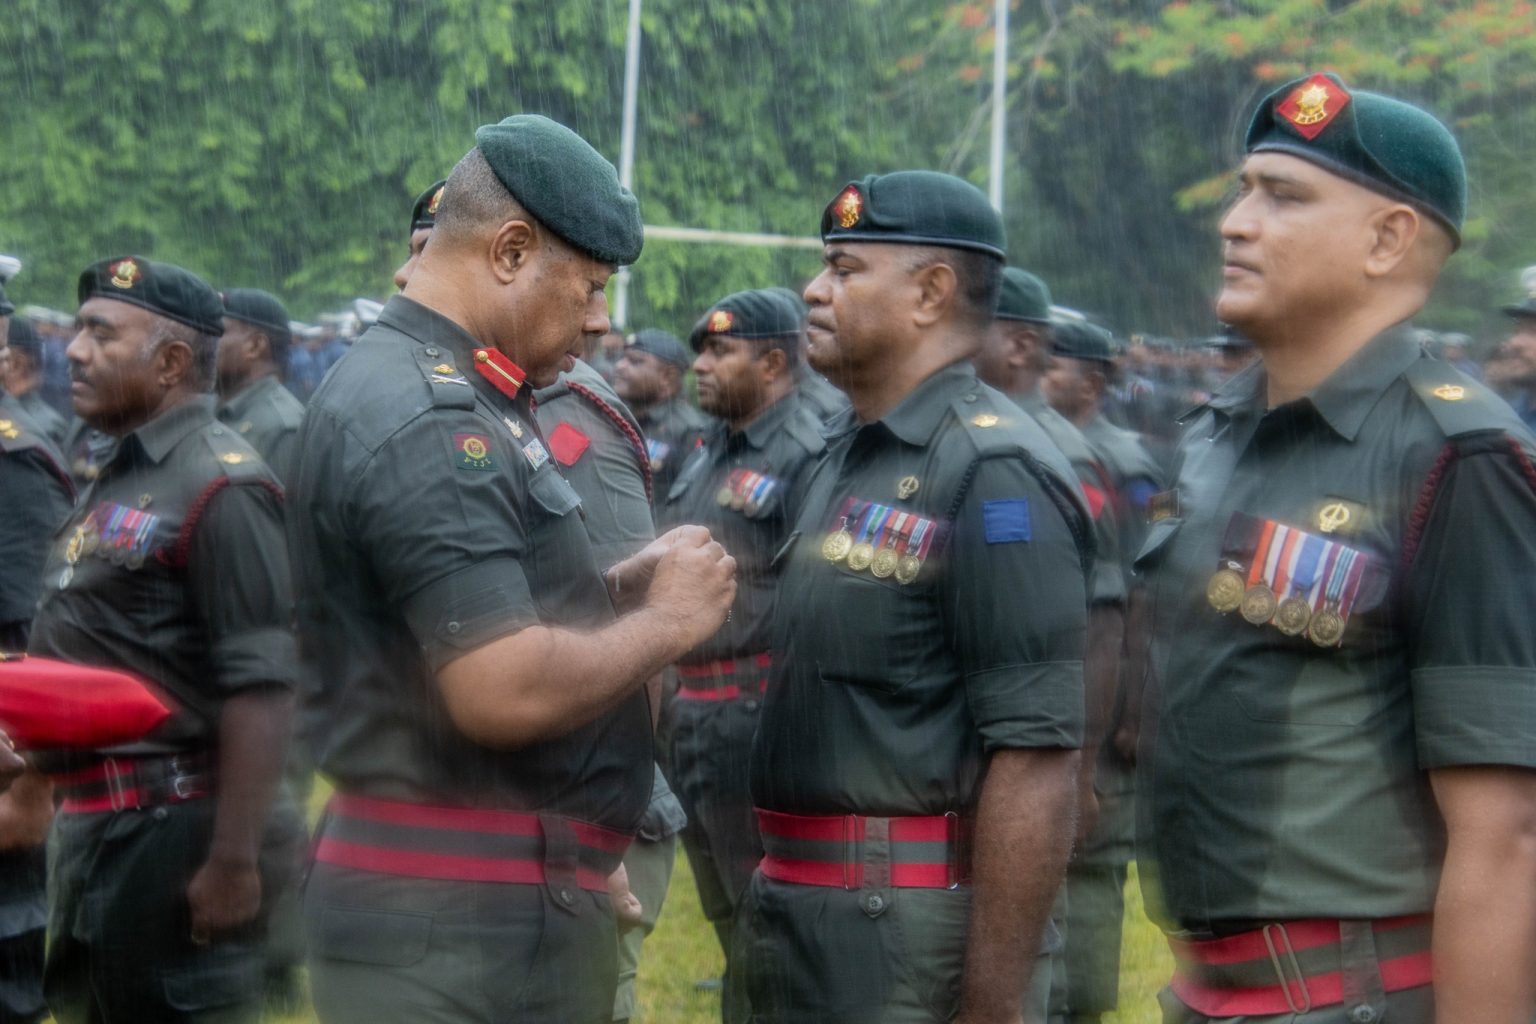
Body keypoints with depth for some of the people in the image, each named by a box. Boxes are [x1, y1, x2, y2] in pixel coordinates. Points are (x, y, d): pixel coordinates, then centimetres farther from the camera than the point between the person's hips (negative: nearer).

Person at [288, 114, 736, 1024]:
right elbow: (505, 691, -26)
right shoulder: (426, 421, -18)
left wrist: (626, 587, 9)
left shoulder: (448, 398, 14)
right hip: (461, 921, -10)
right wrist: (666, 621, -11)